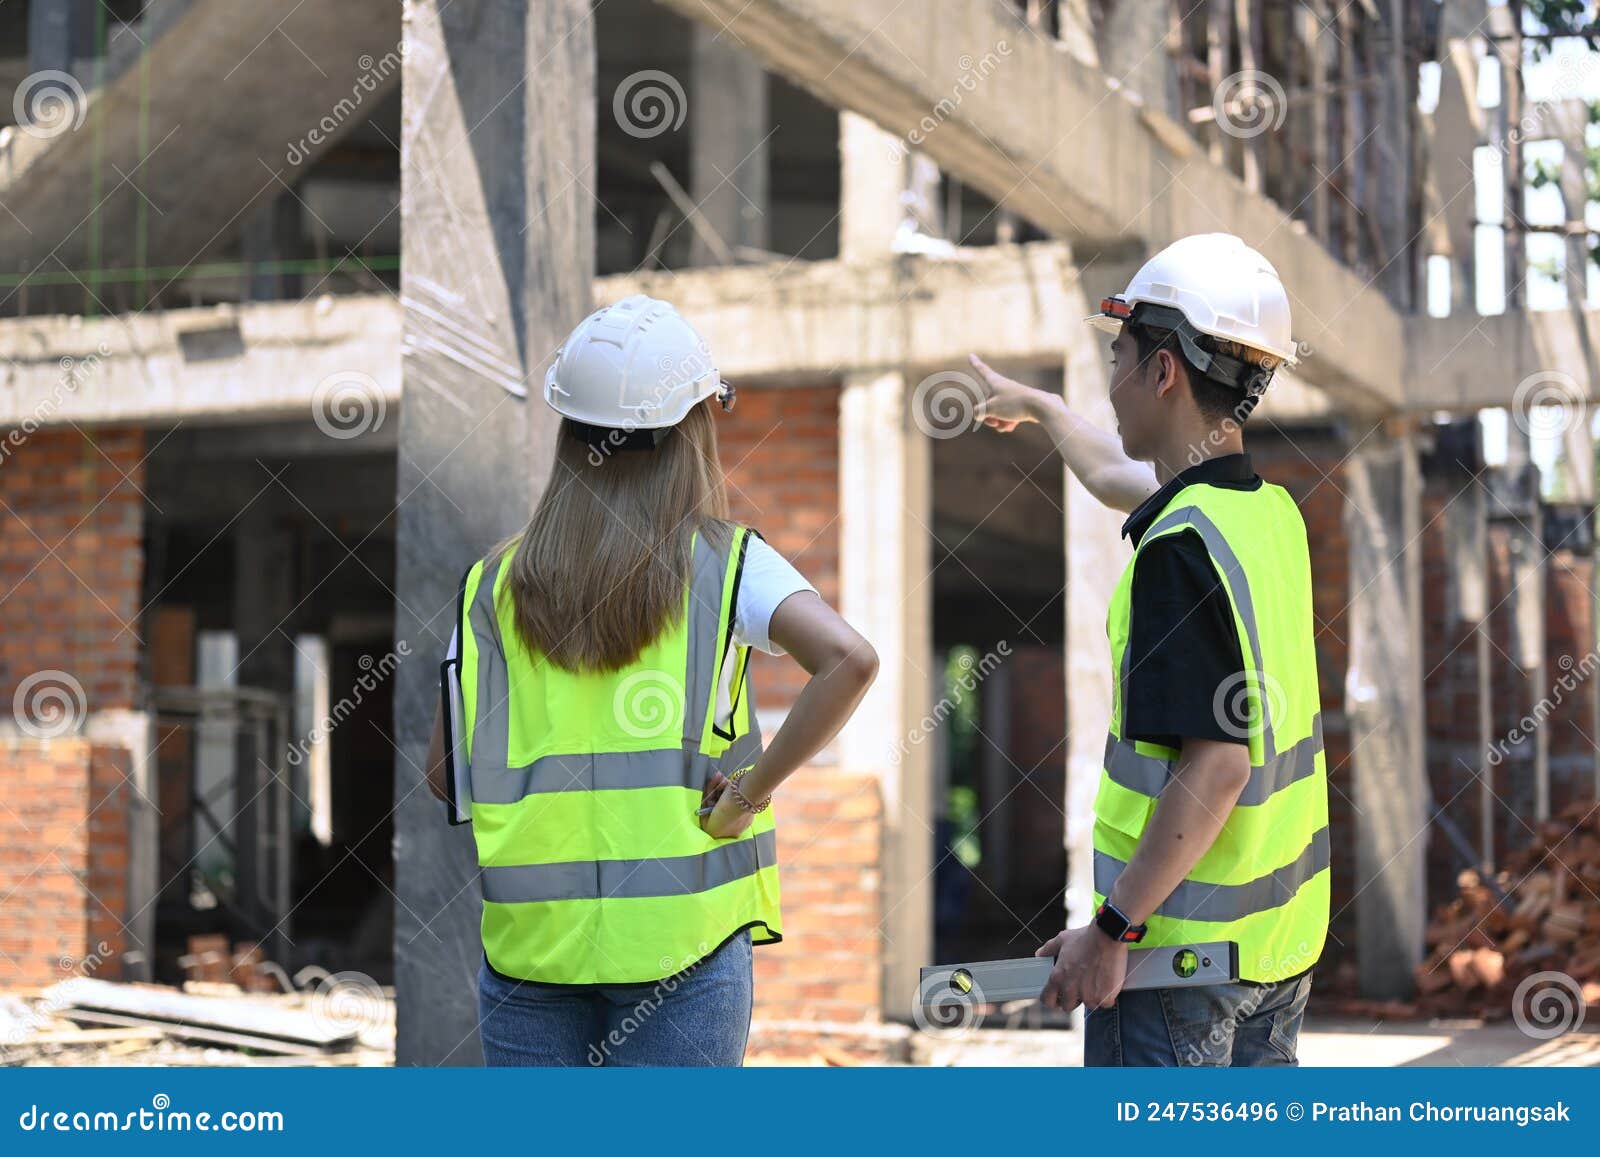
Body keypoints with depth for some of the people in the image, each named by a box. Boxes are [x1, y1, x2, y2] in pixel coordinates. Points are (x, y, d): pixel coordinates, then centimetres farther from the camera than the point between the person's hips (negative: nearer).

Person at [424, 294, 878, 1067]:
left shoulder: (496, 581, 3)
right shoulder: (723, 561, -3)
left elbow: (445, 773, 3)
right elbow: (849, 660, -19)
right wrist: (752, 792, -11)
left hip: (530, 938, 2)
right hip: (678, 935, -2)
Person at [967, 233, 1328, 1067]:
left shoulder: (1184, 544, -22)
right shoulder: (1271, 511, 6)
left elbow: (1215, 767, -26)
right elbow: (1117, 478, 29)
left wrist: (1112, 930, -21)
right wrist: (1036, 406, 45)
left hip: (1183, 940, -9)